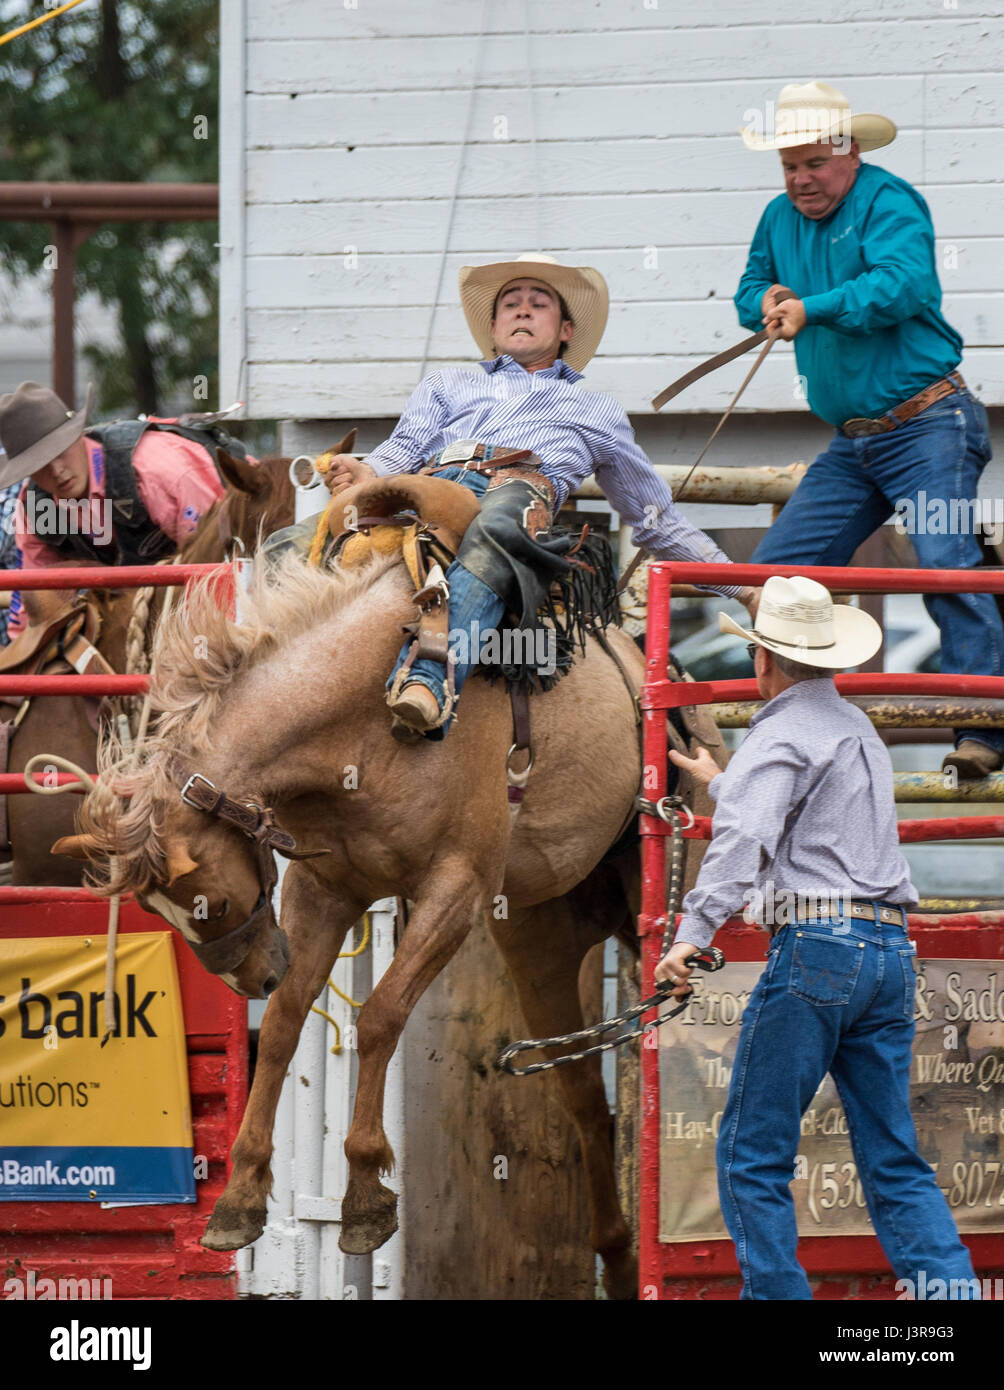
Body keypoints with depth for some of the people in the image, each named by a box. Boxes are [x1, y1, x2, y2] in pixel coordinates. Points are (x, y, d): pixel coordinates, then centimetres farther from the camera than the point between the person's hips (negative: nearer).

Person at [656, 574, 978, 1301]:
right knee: (896, 1164, 8)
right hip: (891, 950, 8)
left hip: (817, 945, -8)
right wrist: (720, 781, 58)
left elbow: (745, 836, -22)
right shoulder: (859, 730, 23)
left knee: (753, 1155, -1)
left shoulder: (782, 730, -4)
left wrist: (695, 930, -33)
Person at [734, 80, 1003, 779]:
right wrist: (767, 302, -2)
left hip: (926, 426, -8)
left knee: (946, 563, -20)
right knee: (775, 572, 1)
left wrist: (813, 308, -34)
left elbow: (904, 284, -26)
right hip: (851, 445, 8)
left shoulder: (888, 202, -10)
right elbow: (751, 290, 22)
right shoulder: (781, 218, 12)